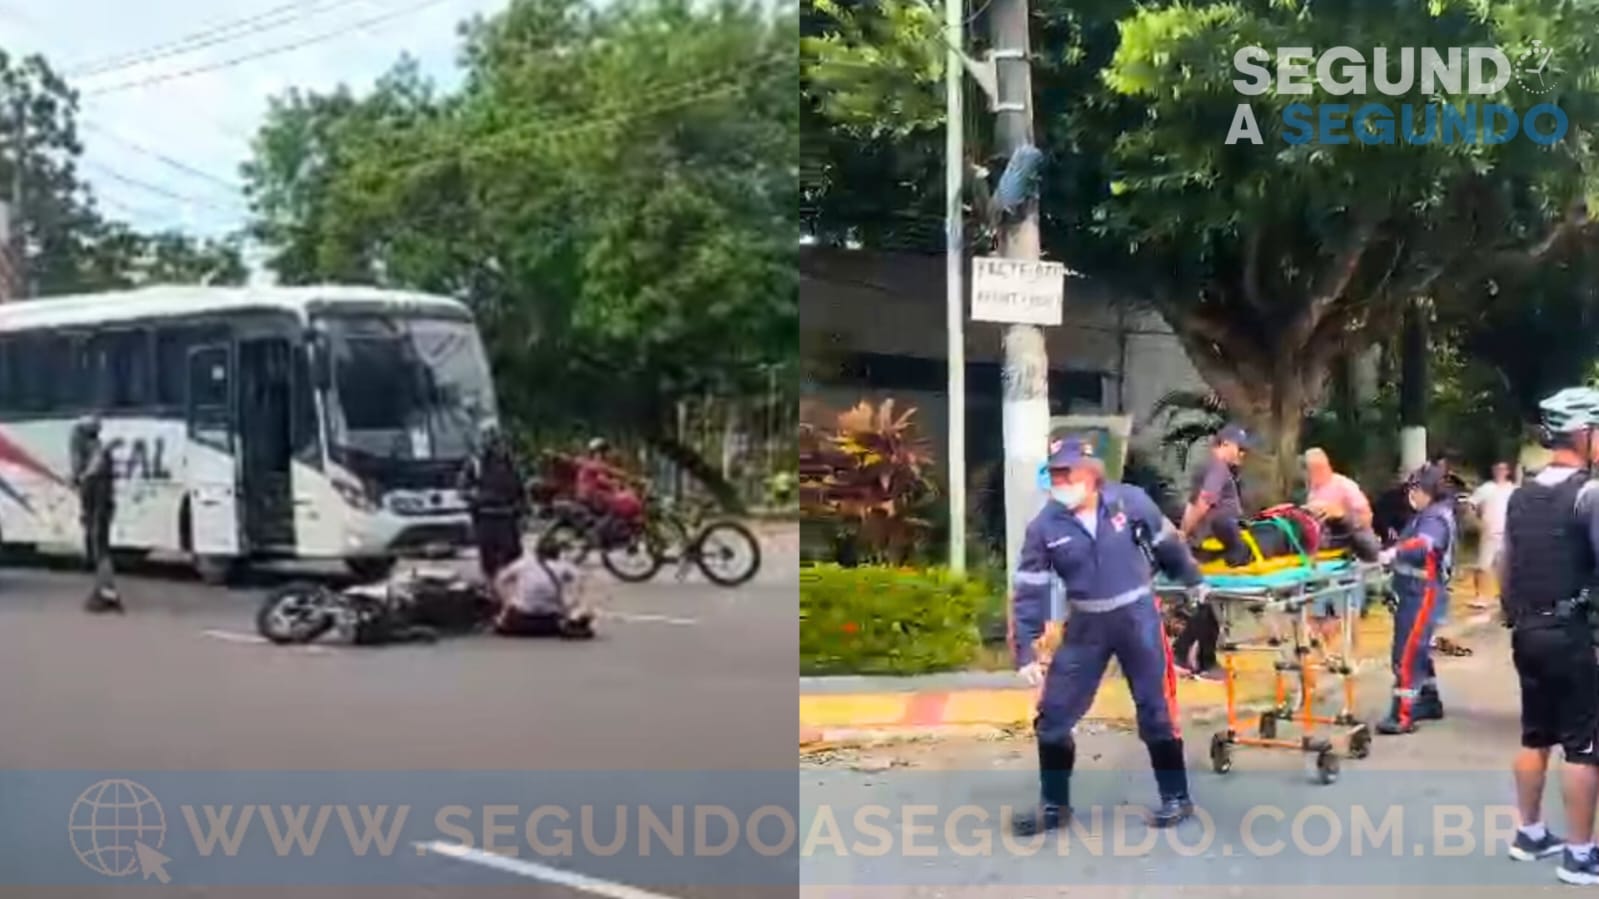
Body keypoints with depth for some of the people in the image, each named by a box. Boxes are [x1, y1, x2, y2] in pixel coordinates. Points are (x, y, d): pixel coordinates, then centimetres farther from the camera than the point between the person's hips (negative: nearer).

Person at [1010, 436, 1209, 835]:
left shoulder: (1130, 502, -11)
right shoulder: (1044, 527, -10)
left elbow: (1167, 545, 6)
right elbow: (1029, 591, -7)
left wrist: (1194, 581, 20)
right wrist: (1025, 652, -12)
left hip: (1139, 619, -2)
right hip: (1086, 628, 2)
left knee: (1156, 712, 4)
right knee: (1052, 715, 0)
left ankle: (1176, 798, 23)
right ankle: (1053, 804, 16)